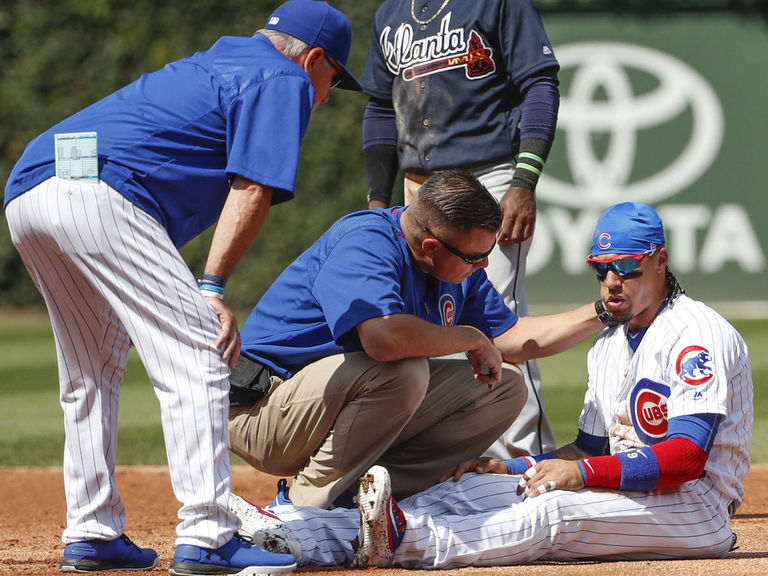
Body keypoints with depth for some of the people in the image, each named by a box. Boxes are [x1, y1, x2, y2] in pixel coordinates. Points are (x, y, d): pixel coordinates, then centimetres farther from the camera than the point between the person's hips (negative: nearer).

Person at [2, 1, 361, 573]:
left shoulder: (211, 65, 34)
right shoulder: (285, 81, 9)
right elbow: (252, 189, -4)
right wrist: (213, 288, -11)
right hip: (100, 194, -9)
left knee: (93, 374, 21)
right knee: (197, 360, -9)